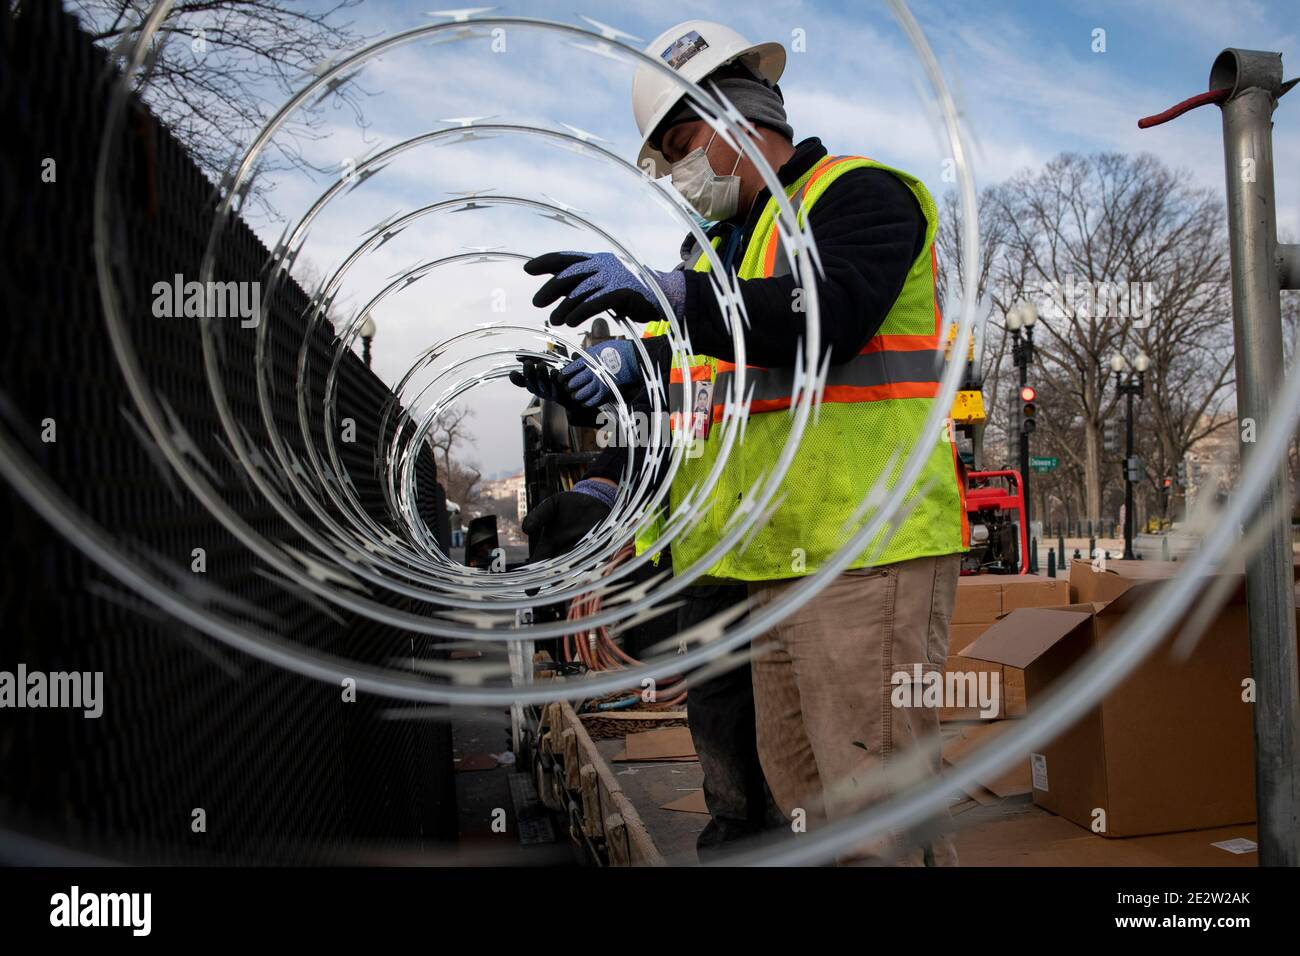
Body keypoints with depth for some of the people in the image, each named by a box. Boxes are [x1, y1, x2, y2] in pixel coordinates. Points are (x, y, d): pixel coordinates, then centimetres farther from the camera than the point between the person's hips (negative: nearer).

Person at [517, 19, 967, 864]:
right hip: (778, 560, 9)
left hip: (869, 549, -8)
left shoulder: (858, 194, -1)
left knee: (879, 807, -9)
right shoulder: (719, 249, 24)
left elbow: (828, 318, -22)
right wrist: (603, 486, 7)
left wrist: (661, 295, -29)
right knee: (799, 788, 14)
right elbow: (682, 395, 21)